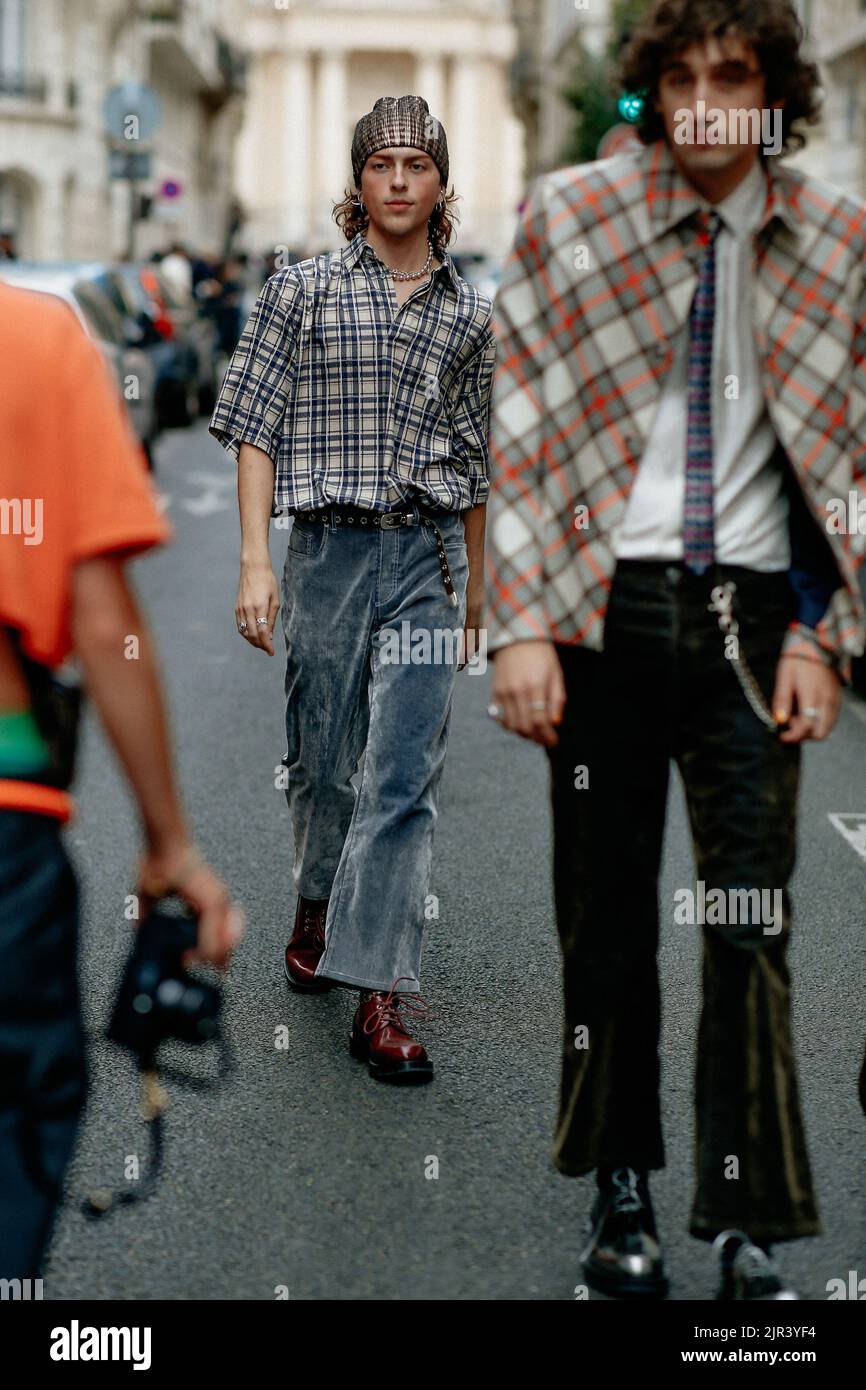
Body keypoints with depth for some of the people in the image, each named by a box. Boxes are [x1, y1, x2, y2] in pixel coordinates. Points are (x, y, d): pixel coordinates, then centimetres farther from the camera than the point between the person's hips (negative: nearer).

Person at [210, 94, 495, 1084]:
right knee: (321, 760, 11)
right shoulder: (302, 290, 2)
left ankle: (379, 994, -8)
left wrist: (473, 587, 18)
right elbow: (256, 428, 0)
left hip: (429, 555, 1)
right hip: (328, 548, -1)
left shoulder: (468, 314, 10)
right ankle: (319, 907, 39)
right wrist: (254, 560, -8)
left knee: (407, 775, -7)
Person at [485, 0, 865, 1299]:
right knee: (607, 914, 7)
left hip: (751, 615, 1)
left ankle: (748, 1222, 10)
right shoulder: (568, 216, 0)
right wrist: (521, 626, -8)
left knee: (752, 921, -2)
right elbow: (521, 434, -1)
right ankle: (621, 1194, 22)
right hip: (604, 608, 0)